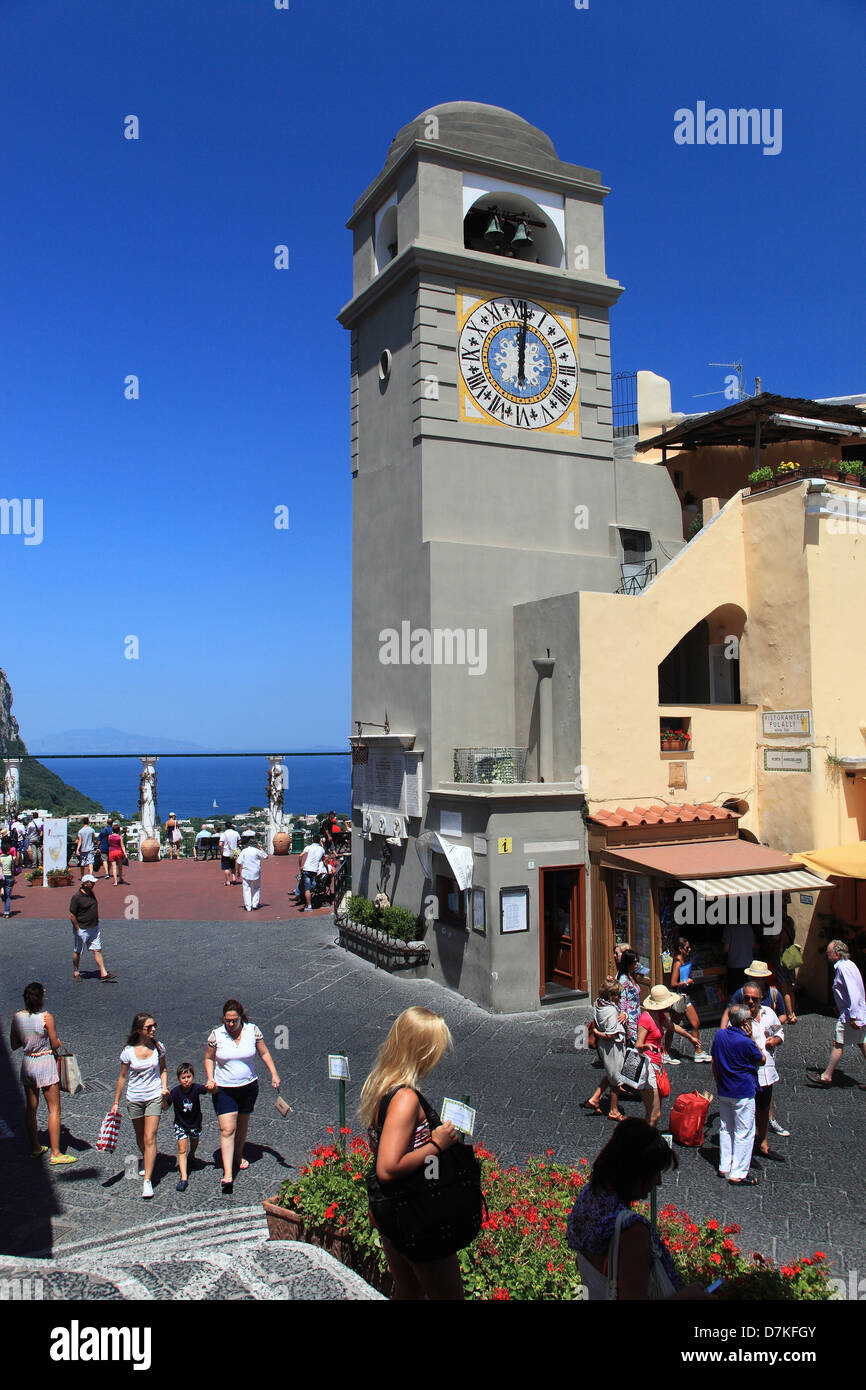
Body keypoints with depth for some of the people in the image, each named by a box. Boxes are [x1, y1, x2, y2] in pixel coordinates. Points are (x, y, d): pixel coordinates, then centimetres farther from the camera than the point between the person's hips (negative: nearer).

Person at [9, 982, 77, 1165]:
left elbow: (14, 1045, 5)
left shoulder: (17, 1017, -3)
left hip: (27, 1064, 6)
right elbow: (55, 1045, -12)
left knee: (31, 1108, 19)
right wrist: (58, 1041, 9)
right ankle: (55, 1153, 4)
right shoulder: (46, 1017, -17)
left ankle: (35, 1148, 30)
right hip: (46, 1063, -5)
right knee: (54, 1109, 3)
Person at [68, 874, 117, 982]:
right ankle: (75, 973, 28)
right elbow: (72, 915, -15)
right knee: (77, 951, 10)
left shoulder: (92, 893, 6)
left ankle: (103, 973, 0)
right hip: (82, 929, -6)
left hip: (94, 928, 6)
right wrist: (78, 930, -16)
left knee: (97, 950, 2)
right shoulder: (76, 897, -17)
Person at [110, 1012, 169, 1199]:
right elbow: (122, 1077, 1)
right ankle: (146, 1159, 48)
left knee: (150, 1138, -10)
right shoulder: (128, 1051, -11)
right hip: (134, 1099, 1)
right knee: (140, 1137, 18)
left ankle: (147, 1180, -8)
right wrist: (116, 1102, 6)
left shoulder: (158, 1047, -7)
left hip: (154, 1097, -1)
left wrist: (164, 1086, -6)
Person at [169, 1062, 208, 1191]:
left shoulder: (196, 1088, -23)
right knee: (182, 1149, -10)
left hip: (195, 1123, 2)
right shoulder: (175, 1091, -23)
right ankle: (183, 1178, -11)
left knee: (194, 1144, 22)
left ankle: (191, 1157, 54)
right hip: (181, 1125, -2)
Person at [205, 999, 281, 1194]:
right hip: (223, 1089, -2)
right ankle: (227, 1175, -10)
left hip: (248, 1086, 2)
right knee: (227, 1130, -10)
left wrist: (274, 1074, -4)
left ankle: (238, 1156, 44)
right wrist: (210, 1079, -11)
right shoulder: (216, 1035, -11)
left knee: (242, 1125, 18)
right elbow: (209, 1058, 3)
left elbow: (264, 1053, 2)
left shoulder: (252, 1031, -9)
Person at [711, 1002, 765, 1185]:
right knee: (744, 1134, 4)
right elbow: (762, 1060, -5)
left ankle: (724, 1167, 26)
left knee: (726, 1130, 18)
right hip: (743, 1094, -7)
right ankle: (738, 1174, 8)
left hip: (723, 1092, 7)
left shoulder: (720, 1035, -2)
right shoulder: (745, 1043, -23)